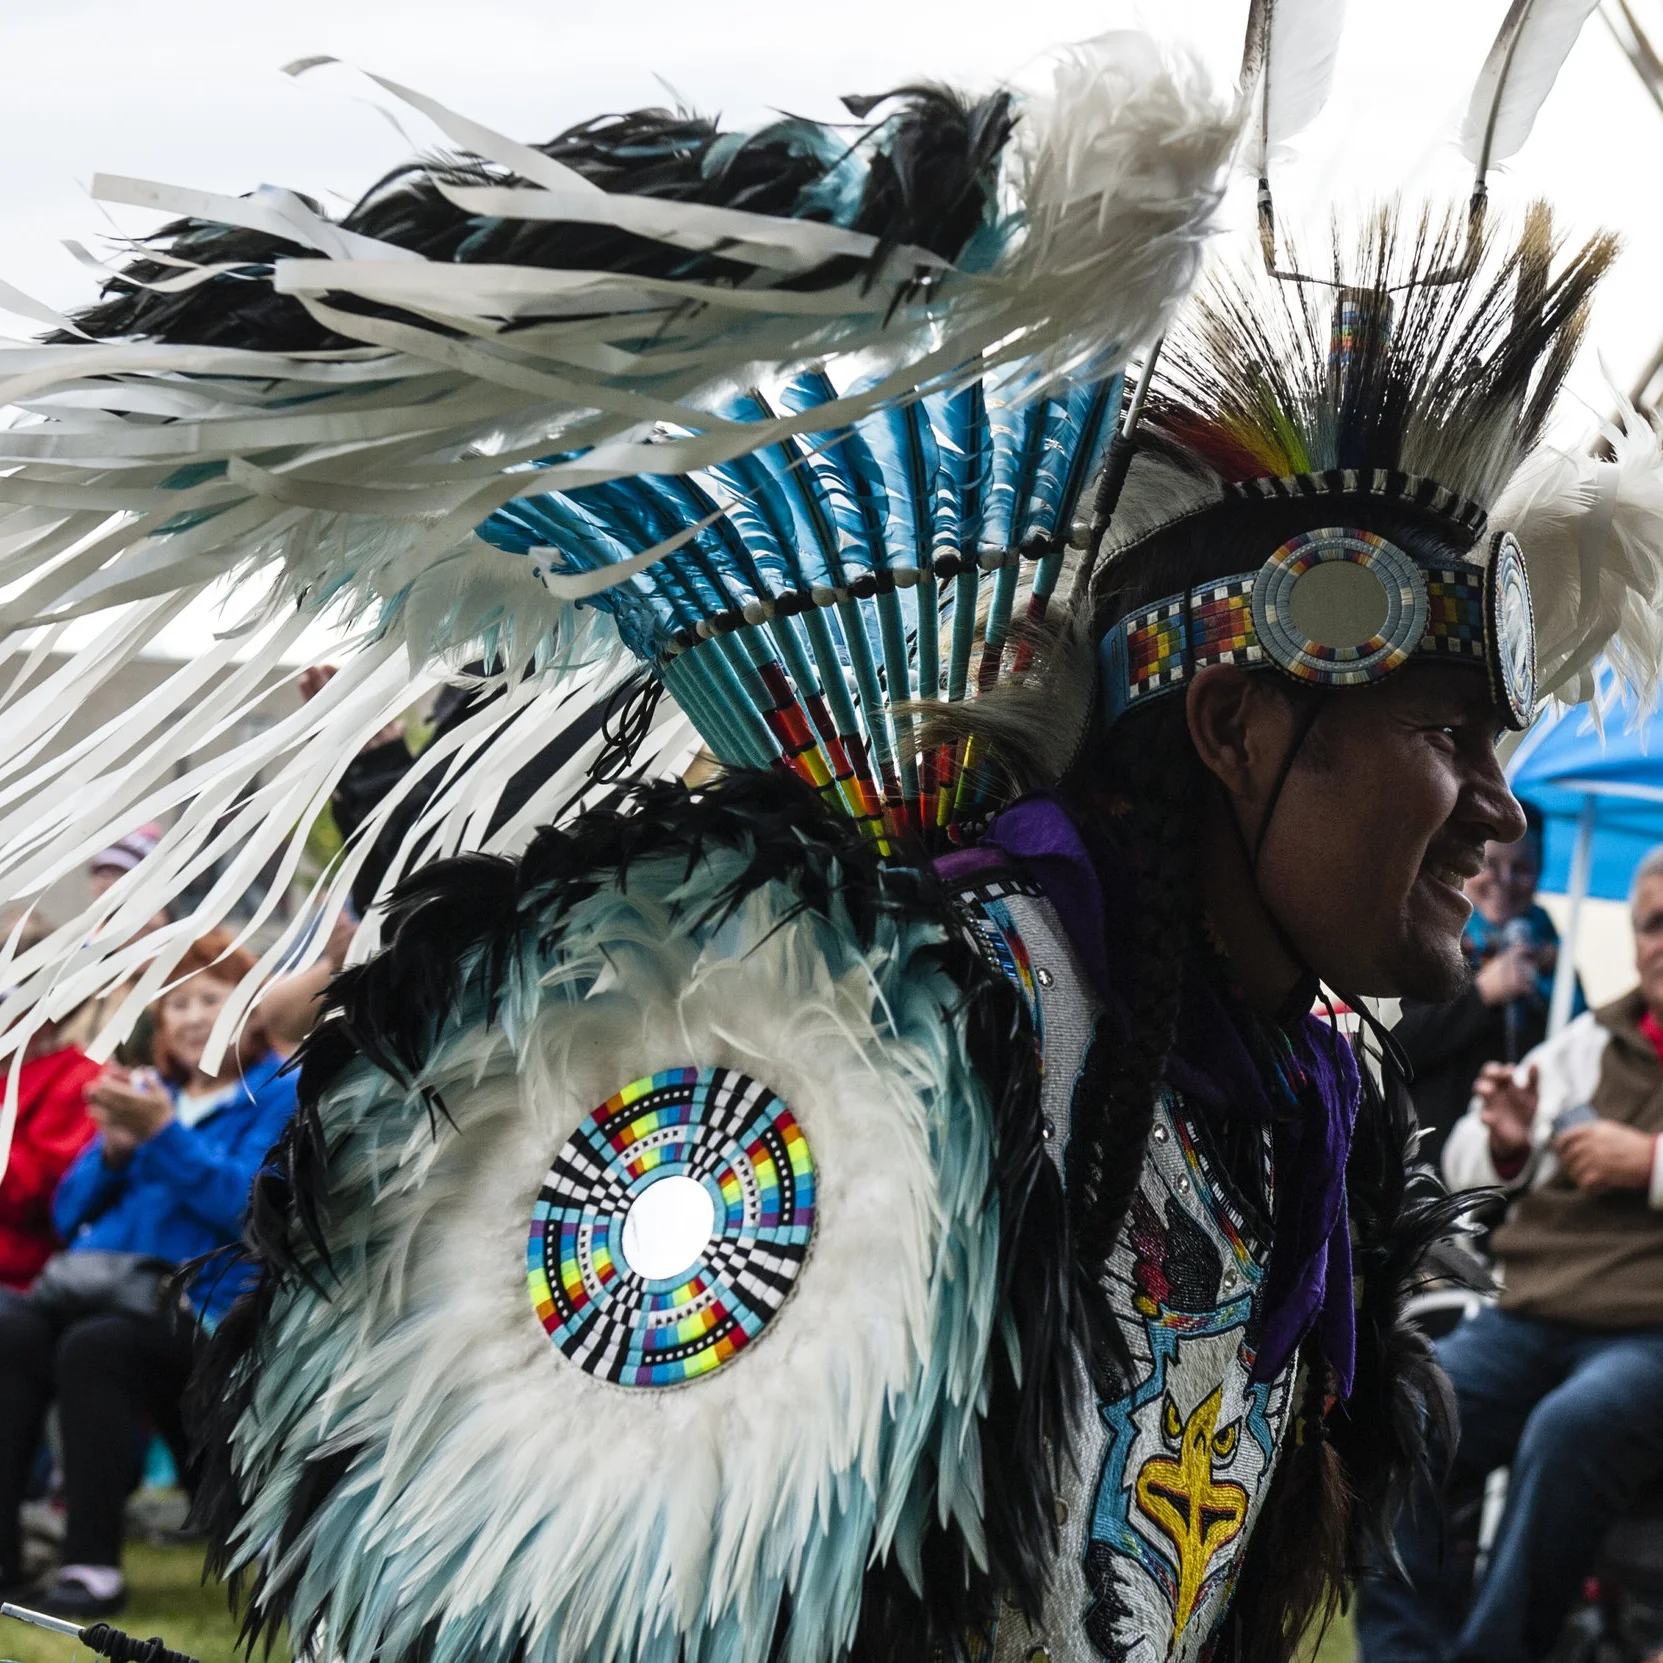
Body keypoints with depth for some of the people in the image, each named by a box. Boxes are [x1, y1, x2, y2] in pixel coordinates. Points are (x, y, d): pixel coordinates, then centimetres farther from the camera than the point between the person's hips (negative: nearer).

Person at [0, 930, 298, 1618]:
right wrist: (113, 1150, 1)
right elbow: (69, 1212, 20)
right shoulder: (148, 1090, 25)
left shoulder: (277, 1097, 7)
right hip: (94, 1278, 5)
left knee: (94, 1347, -36)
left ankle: (94, 1566, -30)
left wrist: (164, 1134, -16)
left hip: (202, 1300, -5)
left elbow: (245, 1205, -10)